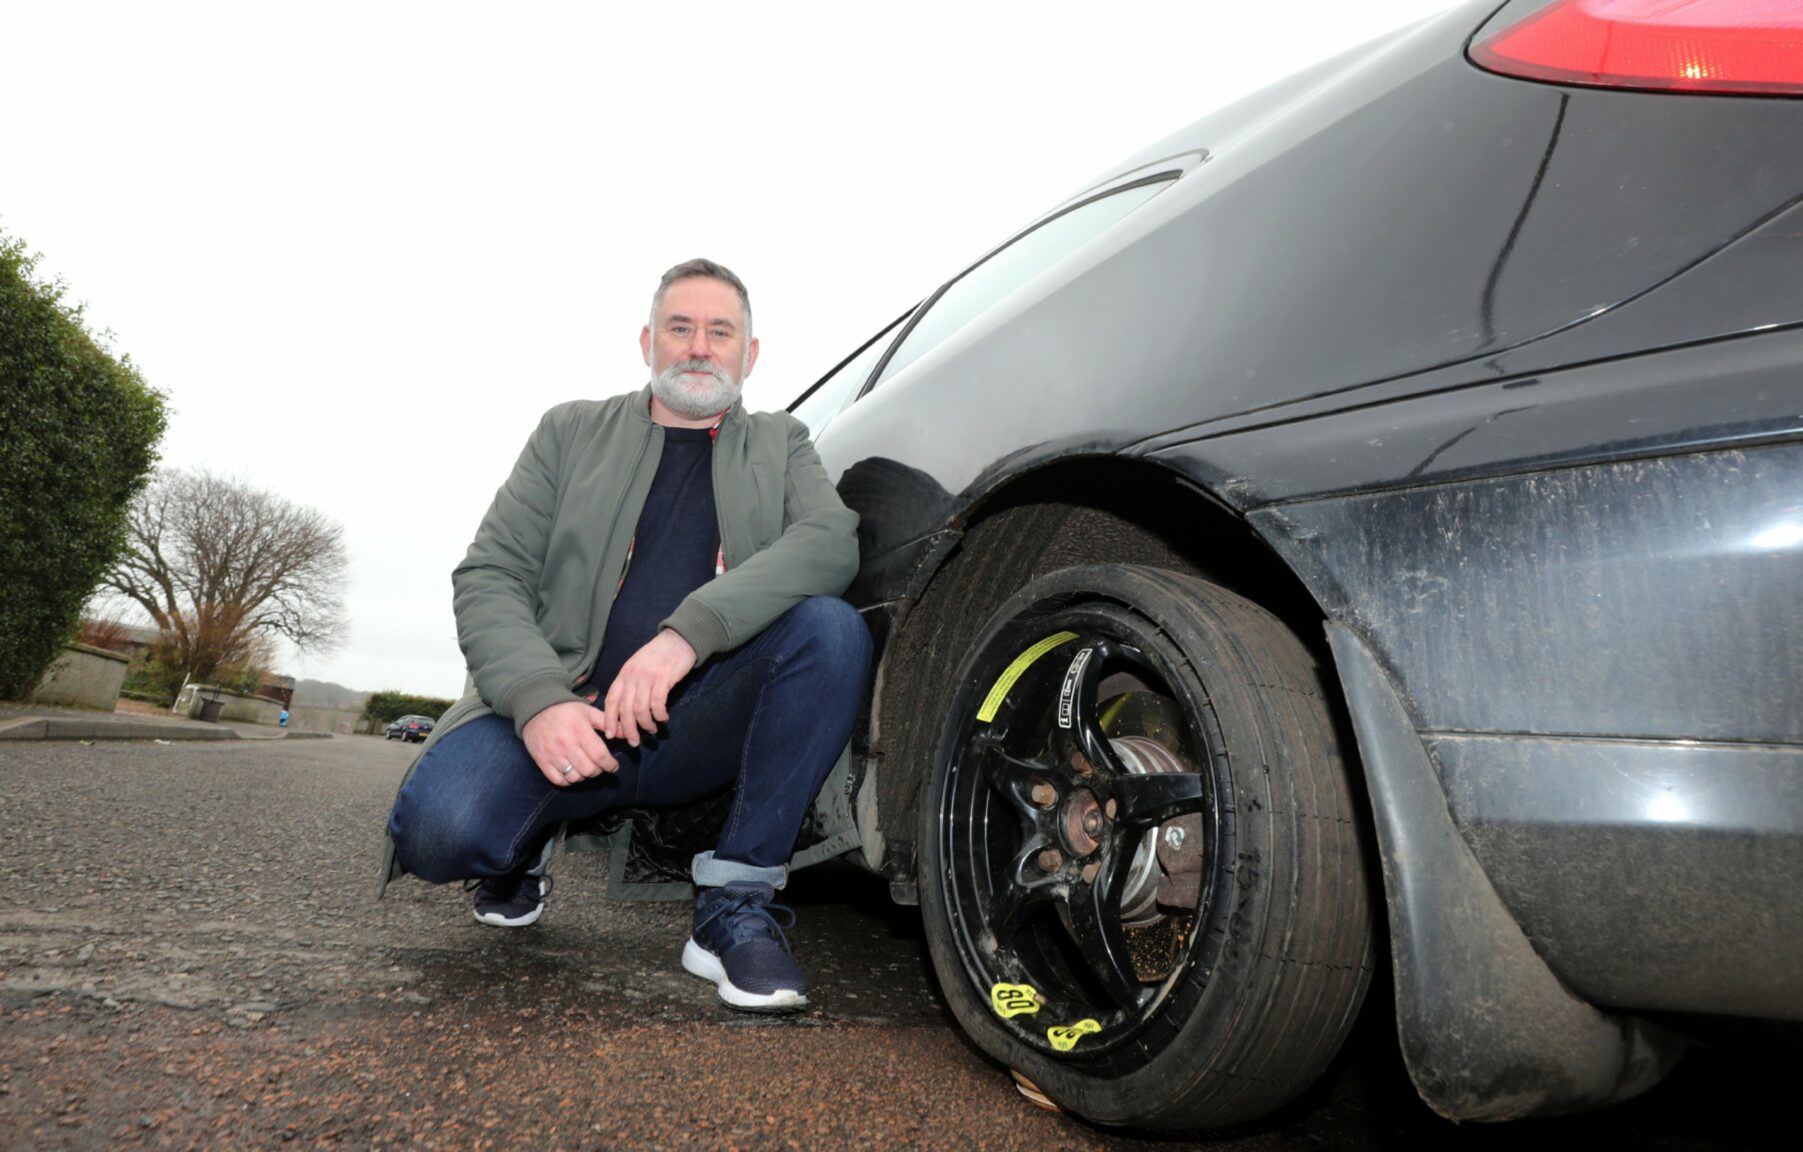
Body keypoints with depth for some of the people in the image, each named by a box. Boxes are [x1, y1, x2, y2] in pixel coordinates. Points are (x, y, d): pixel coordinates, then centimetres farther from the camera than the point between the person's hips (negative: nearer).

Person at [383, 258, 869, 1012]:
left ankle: (735, 904, -17)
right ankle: (522, 855, 10)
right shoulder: (573, 431, 14)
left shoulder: (780, 445, 14)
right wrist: (538, 699, -18)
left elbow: (832, 542, -9)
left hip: (701, 727, 1)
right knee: (438, 826, -28)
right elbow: (488, 577, 4)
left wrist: (687, 632, -25)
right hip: (565, 717, 0)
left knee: (831, 629, -26)